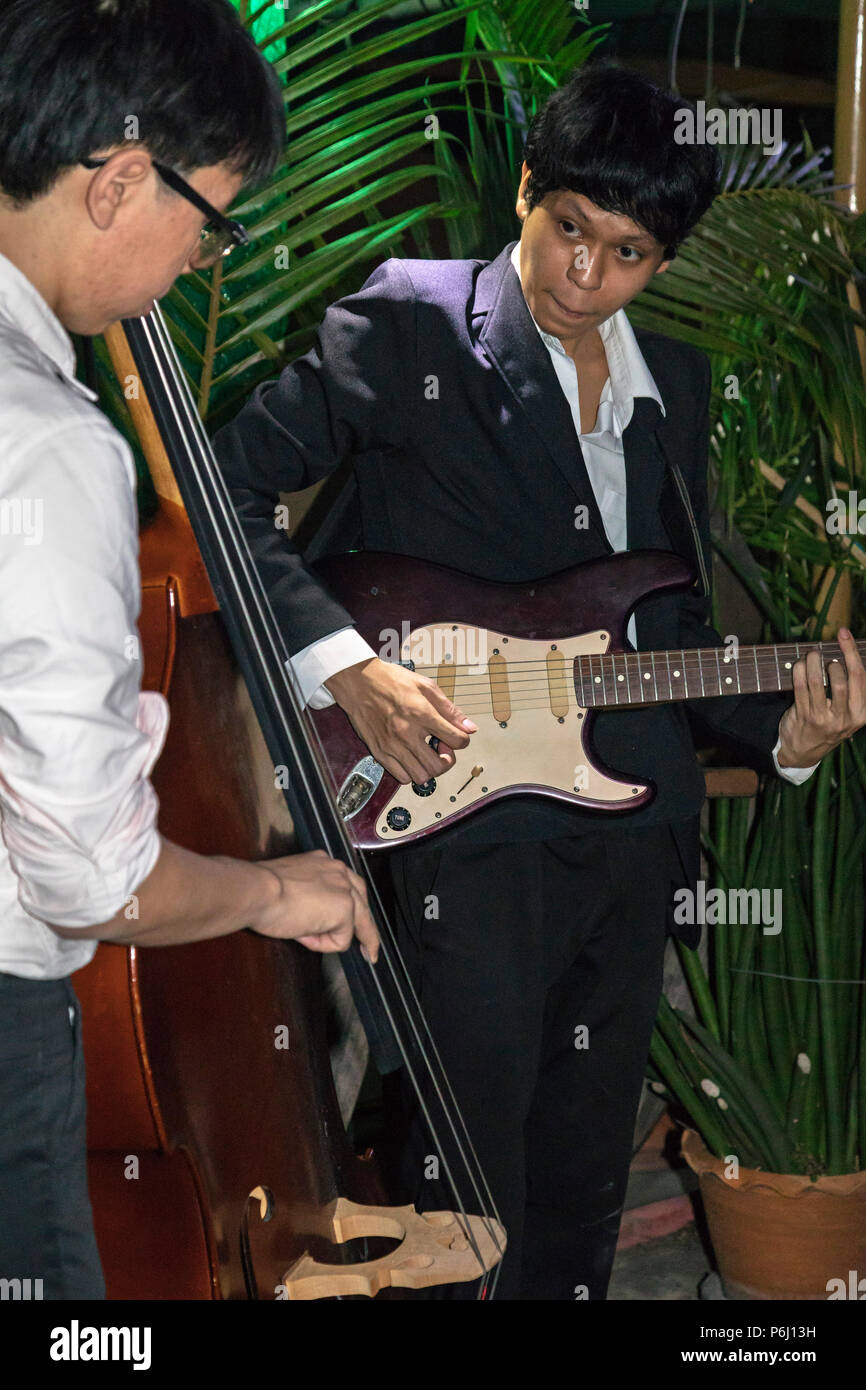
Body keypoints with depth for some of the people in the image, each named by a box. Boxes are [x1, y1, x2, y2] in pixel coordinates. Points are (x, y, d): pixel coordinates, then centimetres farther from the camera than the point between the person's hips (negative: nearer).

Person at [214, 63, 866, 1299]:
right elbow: (228, 486, -9)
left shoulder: (675, 383, 14)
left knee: (587, 1186, 16)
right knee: (469, 1197, 0)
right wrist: (345, 665, -19)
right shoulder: (407, 328, -5)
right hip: (467, 821, -6)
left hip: (634, 824, 6)